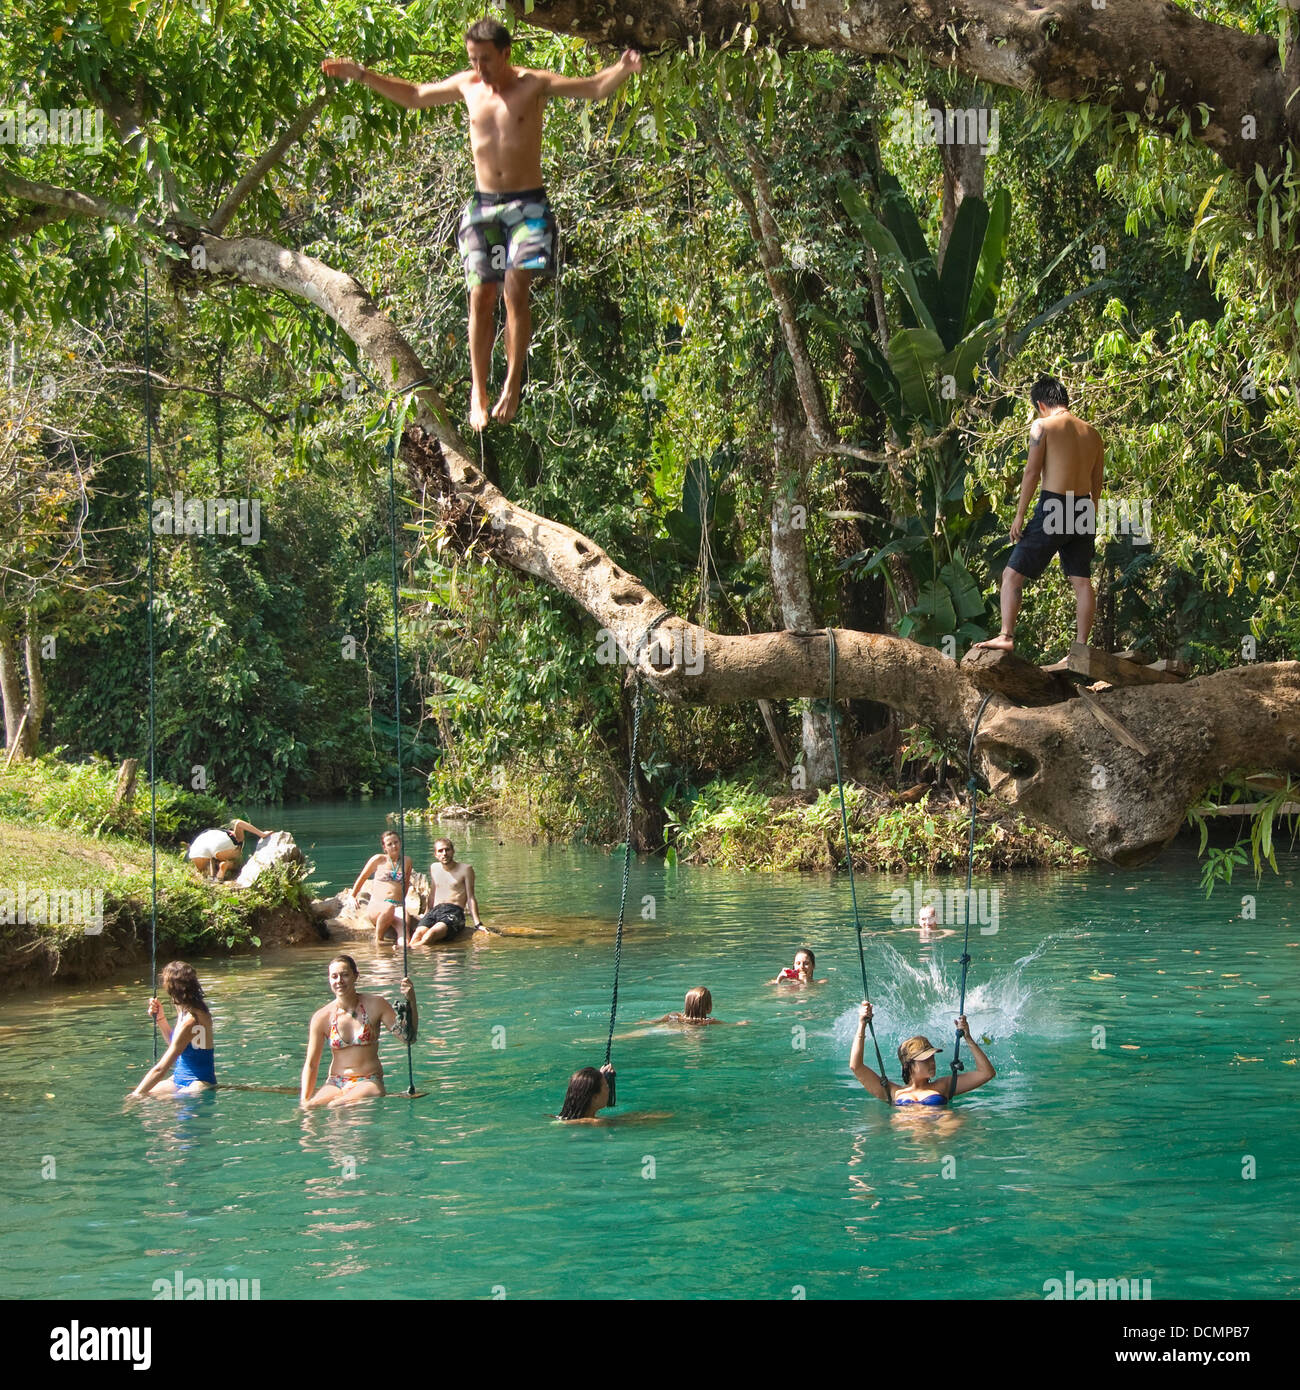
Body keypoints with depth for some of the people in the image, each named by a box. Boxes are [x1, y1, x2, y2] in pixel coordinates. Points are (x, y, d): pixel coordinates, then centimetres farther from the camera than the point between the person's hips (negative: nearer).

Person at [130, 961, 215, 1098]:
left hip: (198, 1084, -10)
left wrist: (136, 1094, -19)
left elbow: (160, 1069, -22)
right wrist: (160, 1018, 15)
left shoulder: (190, 1020, -21)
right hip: (179, 1080, 10)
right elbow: (174, 1043, 28)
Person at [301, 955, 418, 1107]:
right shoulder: (321, 1017, 1)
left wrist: (411, 1002, -12)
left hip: (369, 1082, -2)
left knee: (337, 1106, -33)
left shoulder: (375, 1005, 0)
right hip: (335, 1083, 2)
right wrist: (304, 1100, -8)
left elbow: (408, 1037, 1)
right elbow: (311, 1064, 4)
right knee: (311, 1108, -29)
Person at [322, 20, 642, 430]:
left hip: (527, 203, -3)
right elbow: (413, 96, 22)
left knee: (516, 290, -17)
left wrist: (623, 70, -32)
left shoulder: (534, 85, -5)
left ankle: (512, 386, -10)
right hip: (482, 204, 3)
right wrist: (362, 75, 17)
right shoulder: (467, 86, 6)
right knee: (481, 296, -2)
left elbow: (595, 89, -12)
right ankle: (478, 393, 5)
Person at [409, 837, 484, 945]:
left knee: (431, 933, -36)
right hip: (435, 911, 5)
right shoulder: (434, 868, 23)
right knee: (419, 932, -31)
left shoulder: (465, 869, 7)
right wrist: (427, 915, 29)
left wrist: (477, 924, -3)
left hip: (454, 912, -5)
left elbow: (470, 898, 5)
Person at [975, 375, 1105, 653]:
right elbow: (1097, 483, 16)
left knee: (1013, 574, -1)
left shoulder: (1042, 426, -4)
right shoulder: (1092, 433, 14)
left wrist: (1020, 515, -6)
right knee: (1082, 580, 8)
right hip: (1083, 510, 6)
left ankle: (1006, 637, -12)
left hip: (1053, 508, -6)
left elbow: (1032, 472, -9)